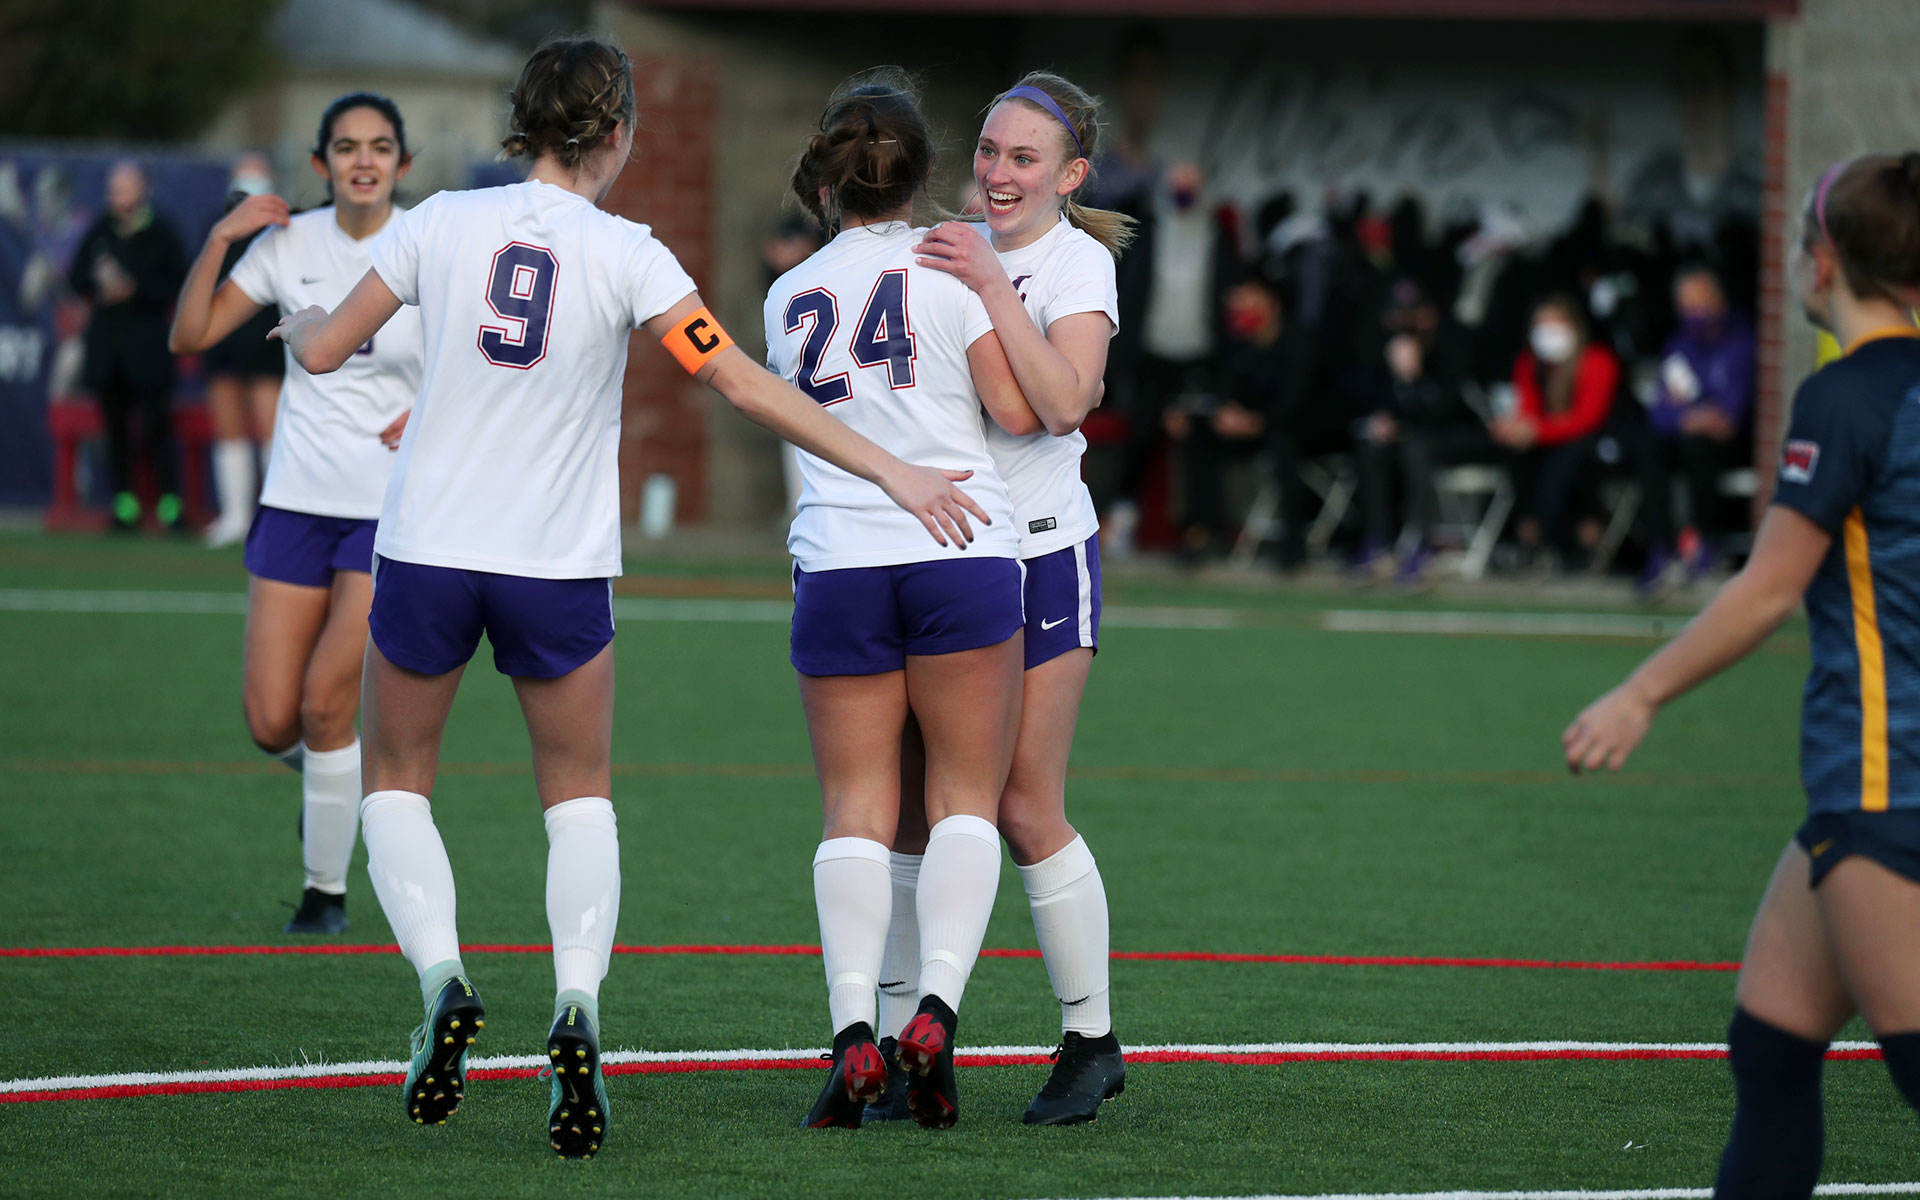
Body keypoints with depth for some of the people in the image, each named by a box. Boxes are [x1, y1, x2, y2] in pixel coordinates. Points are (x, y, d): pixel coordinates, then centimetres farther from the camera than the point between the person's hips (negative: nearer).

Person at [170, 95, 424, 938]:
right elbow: (190, 336, 2)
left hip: (393, 511, -3)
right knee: (271, 724, -1)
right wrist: (220, 240, -10)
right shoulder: (290, 243, 1)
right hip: (298, 498, 3)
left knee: (324, 705, -11)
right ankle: (332, 774, 35)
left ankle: (327, 891, 7)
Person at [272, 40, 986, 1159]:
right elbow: (748, 384, -12)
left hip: (427, 556, 1)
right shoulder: (625, 255, -8)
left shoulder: (443, 223, -3)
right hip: (561, 567, -1)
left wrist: (303, 320, 28)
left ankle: (443, 976, -7)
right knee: (581, 795, 15)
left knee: (398, 780, 19)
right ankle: (577, 1008, -9)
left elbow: (322, 351, 3)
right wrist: (892, 470, -9)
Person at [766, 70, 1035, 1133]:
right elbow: (1021, 408, -4)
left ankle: (853, 1032, -13)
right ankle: (935, 1011, -13)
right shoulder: (950, 265, 0)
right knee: (966, 795, 4)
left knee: (855, 808, 3)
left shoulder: (789, 296, 14)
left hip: (835, 567, 3)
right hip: (964, 557, -3)